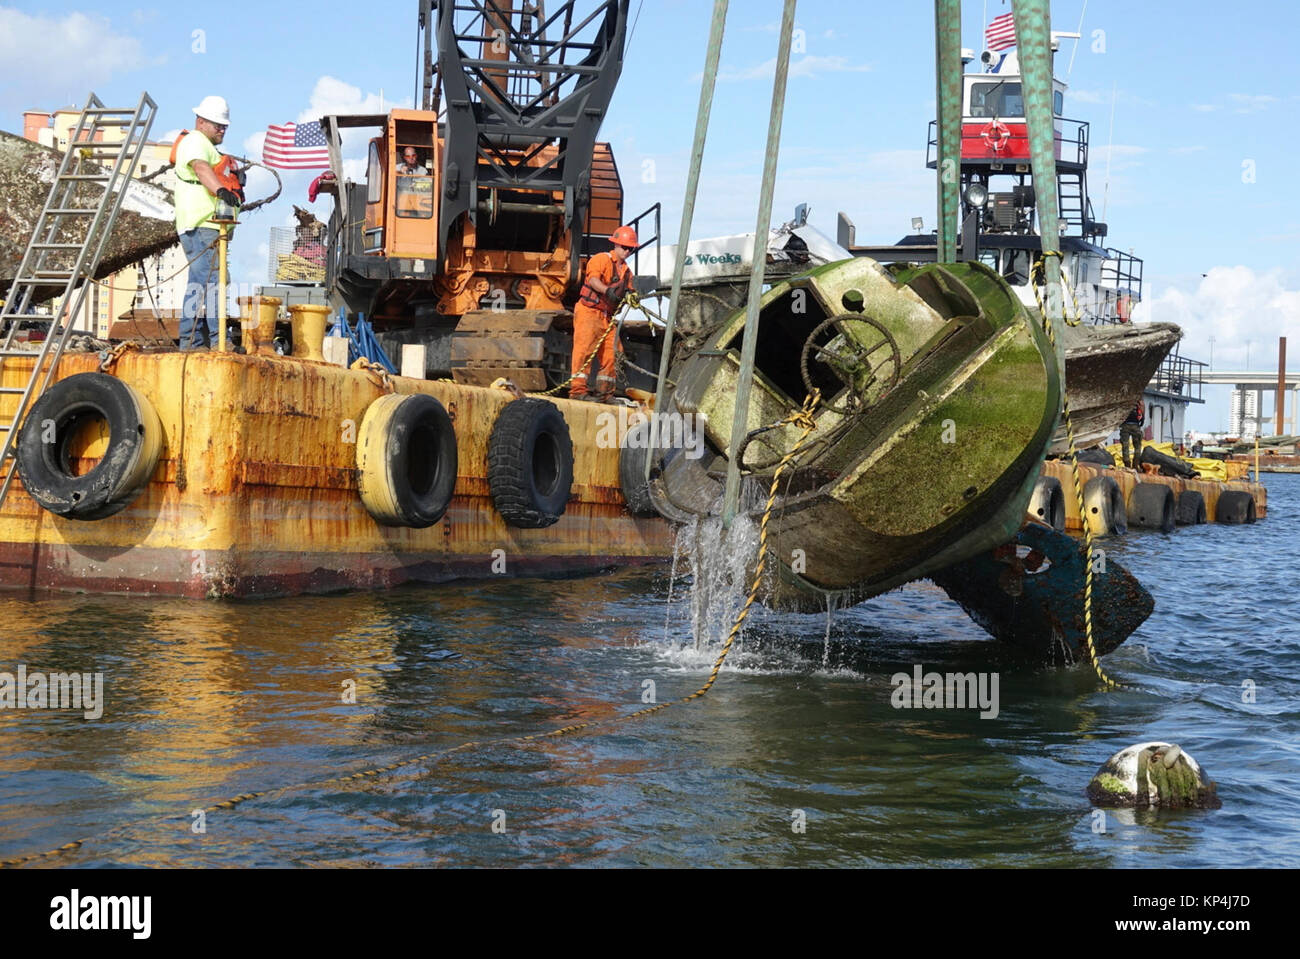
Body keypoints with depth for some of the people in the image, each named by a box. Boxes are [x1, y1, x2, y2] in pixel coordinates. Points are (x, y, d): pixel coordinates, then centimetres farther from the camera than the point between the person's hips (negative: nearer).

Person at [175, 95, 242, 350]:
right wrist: (222, 190, -45)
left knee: (199, 282, 12)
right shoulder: (196, 141, -6)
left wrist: (235, 193, 16)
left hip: (206, 227, 11)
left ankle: (191, 340, 15)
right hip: (200, 225, -11)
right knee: (212, 280, -17)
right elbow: (201, 168, -27)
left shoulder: (204, 145, 29)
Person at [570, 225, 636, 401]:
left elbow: (626, 293, 16)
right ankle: (578, 389, -17)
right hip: (589, 310, -8)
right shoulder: (601, 259, -4)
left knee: (610, 353, 5)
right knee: (585, 349, -15)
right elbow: (593, 279, -20)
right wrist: (607, 290, -38)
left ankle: (603, 392, 15)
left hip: (607, 316, 8)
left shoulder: (627, 271, 20)